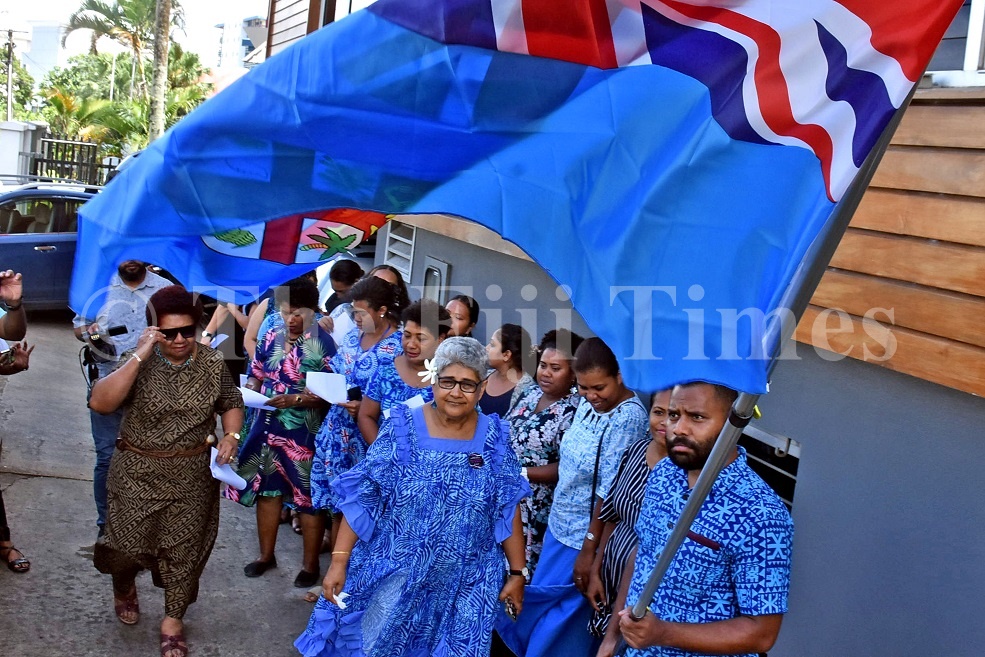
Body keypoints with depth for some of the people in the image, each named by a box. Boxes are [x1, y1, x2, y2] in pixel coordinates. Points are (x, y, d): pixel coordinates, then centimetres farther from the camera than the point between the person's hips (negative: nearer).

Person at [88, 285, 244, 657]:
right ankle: (124, 586, 42)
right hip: (139, 473, -1)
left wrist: (231, 435, -10)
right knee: (128, 544, 7)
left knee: (185, 547, 8)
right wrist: (139, 357, -31)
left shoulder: (212, 363, -5)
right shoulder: (138, 362, -12)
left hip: (193, 476, 2)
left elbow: (232, 404, 9)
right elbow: (100, 404, -27)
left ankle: (173, 620, 27)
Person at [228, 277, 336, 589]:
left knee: (308, 496, 5)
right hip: (268, 426, 6)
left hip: (305, 433, -5)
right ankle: (266, 554, 32)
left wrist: (294, 400, -26)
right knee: (267, 488, 15)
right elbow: (256, 376, 13)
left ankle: (310, 564, 19)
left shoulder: (322, 342, -12)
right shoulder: (271, 338, 5)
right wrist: (249, 391, -8)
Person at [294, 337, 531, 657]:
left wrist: (516, 573, 2)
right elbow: (361, 499, -8)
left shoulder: (495, 439, -3)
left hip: (463, 587, 1)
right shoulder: (403, 428, -8)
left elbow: (508, 511, 2)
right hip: (391, 577, -1)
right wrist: (339, 561, -12)